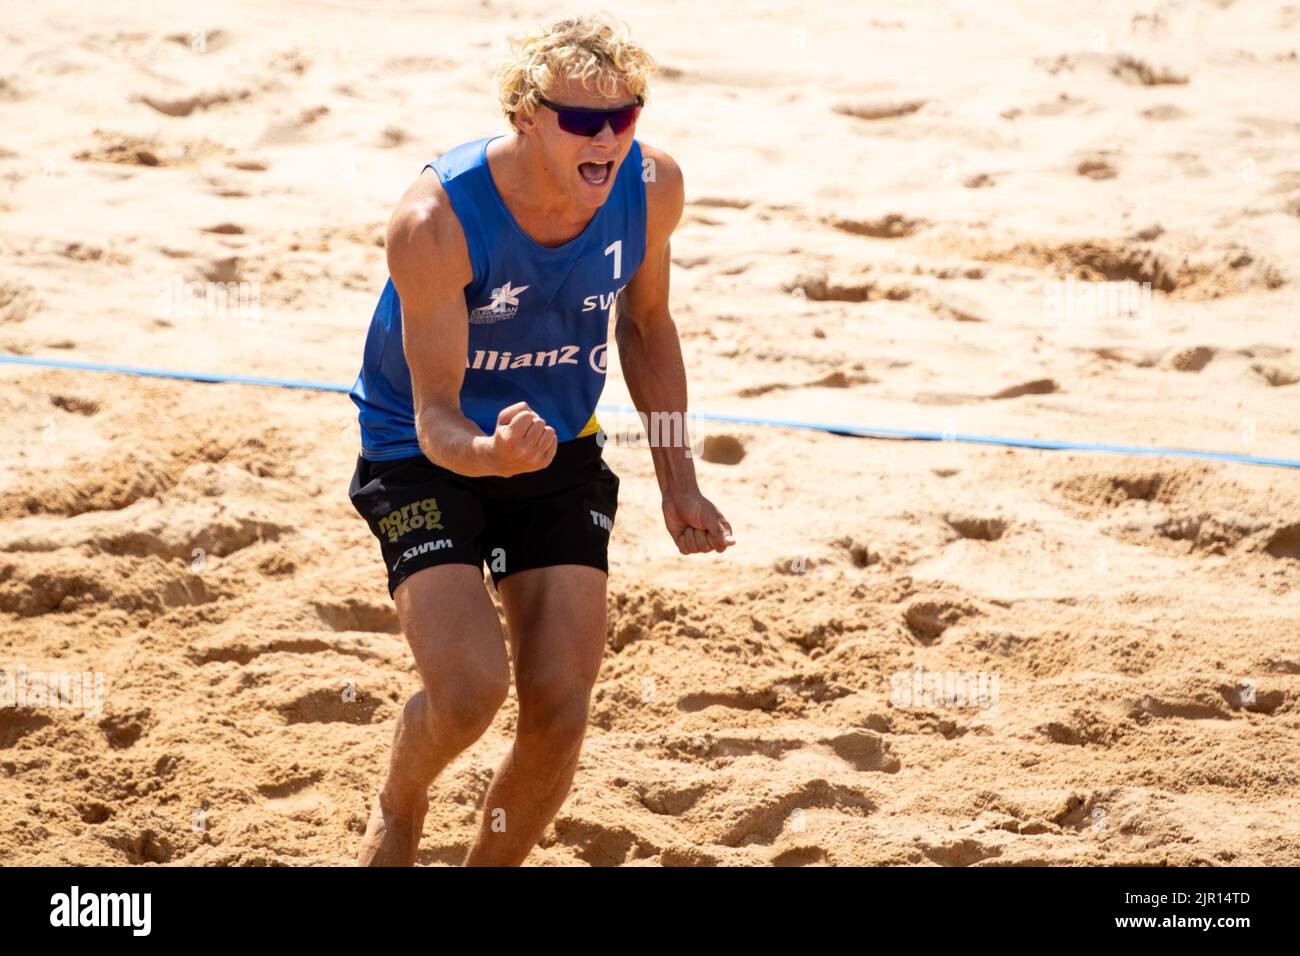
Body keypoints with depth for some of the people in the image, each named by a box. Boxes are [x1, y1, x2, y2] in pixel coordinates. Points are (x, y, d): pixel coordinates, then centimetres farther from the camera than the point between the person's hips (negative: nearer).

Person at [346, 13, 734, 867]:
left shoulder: (652, 186, -16)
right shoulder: (436, 220, -31)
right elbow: (436, 416, -27)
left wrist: (678, 483, 5)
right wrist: (492, 454, -50)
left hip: (562, 452, 4)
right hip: (425, 457, -4)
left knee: (560, 714, -4)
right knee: (470, 690, -21)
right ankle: (397, 813, 15)